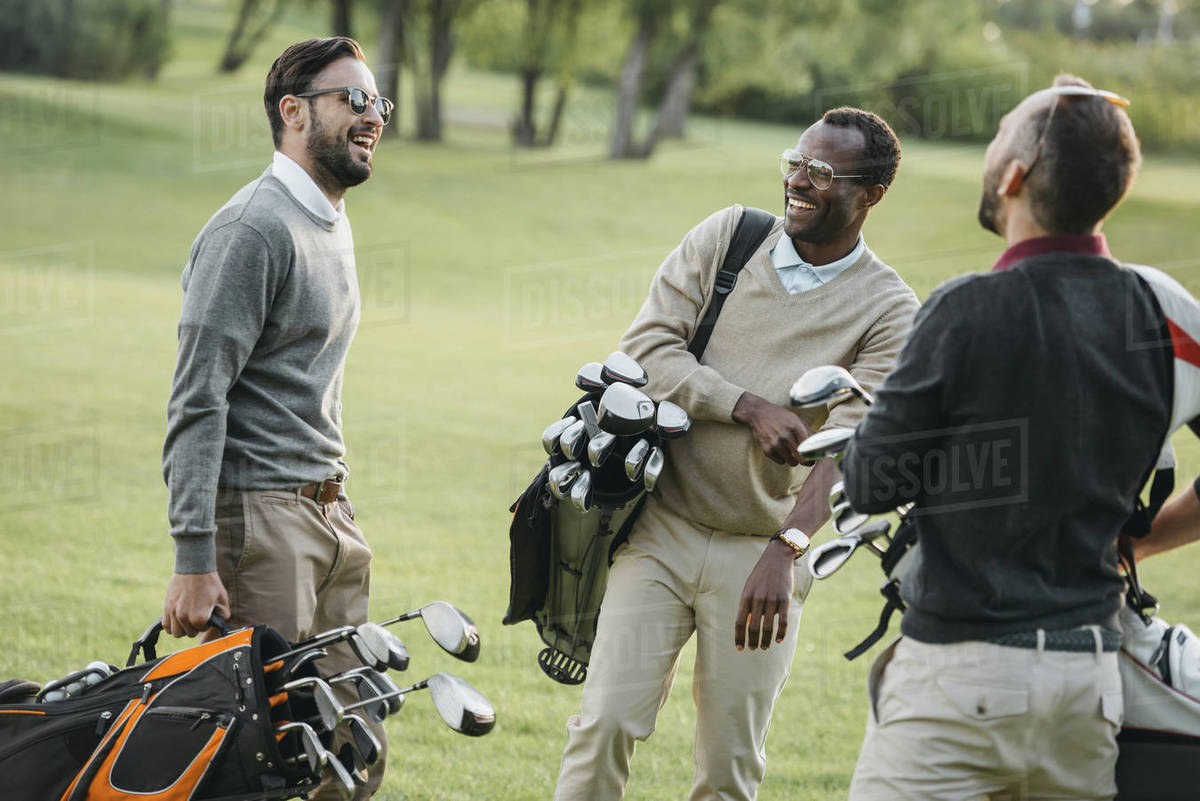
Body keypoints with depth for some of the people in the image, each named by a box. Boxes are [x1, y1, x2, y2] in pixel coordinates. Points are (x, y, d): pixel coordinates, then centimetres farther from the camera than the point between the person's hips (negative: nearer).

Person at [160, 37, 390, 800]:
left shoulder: (334, 223, 17)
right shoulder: (254, 230, -13)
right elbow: (198, 405, -17)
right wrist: (194, 561, -23)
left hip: (330, 513, 9)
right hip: (259, 514, -9)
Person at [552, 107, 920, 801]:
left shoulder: (888, 312, -6)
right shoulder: (727, 237, 3)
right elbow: (646, 347, -4)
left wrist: (786, 550, -32)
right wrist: (749, 407, -18)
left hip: (763, 552, -1)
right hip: (662, 528, 1)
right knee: (607, 721, -7)